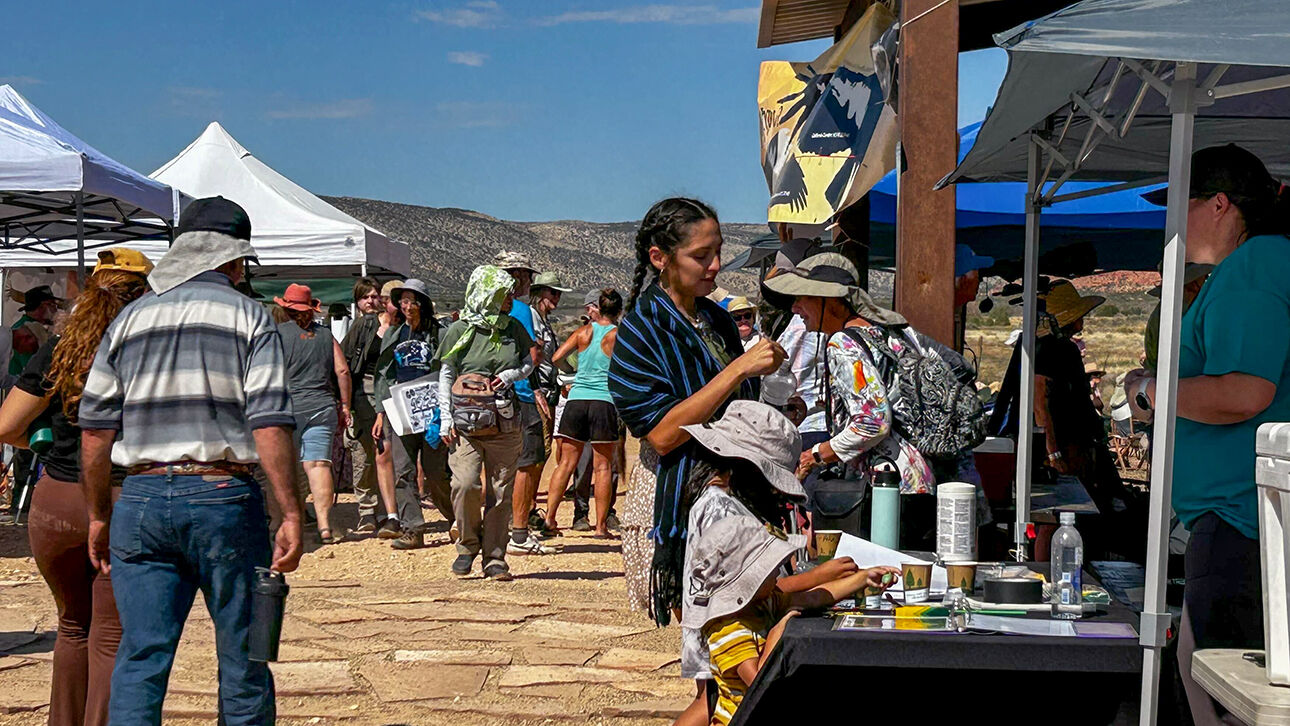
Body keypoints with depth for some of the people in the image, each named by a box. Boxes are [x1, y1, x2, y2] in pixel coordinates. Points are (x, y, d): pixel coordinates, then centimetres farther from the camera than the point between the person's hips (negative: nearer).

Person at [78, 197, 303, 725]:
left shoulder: (130, 318, 12)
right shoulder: (249, 317, 0)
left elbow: (94, 431, 9)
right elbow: (269, 426, -11)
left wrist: (99, 517, 17)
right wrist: (290, 514, -9)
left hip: (140, 501, 3)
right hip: (223, 498, -3)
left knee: (139, 657, 5)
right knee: (243, 656, 9)